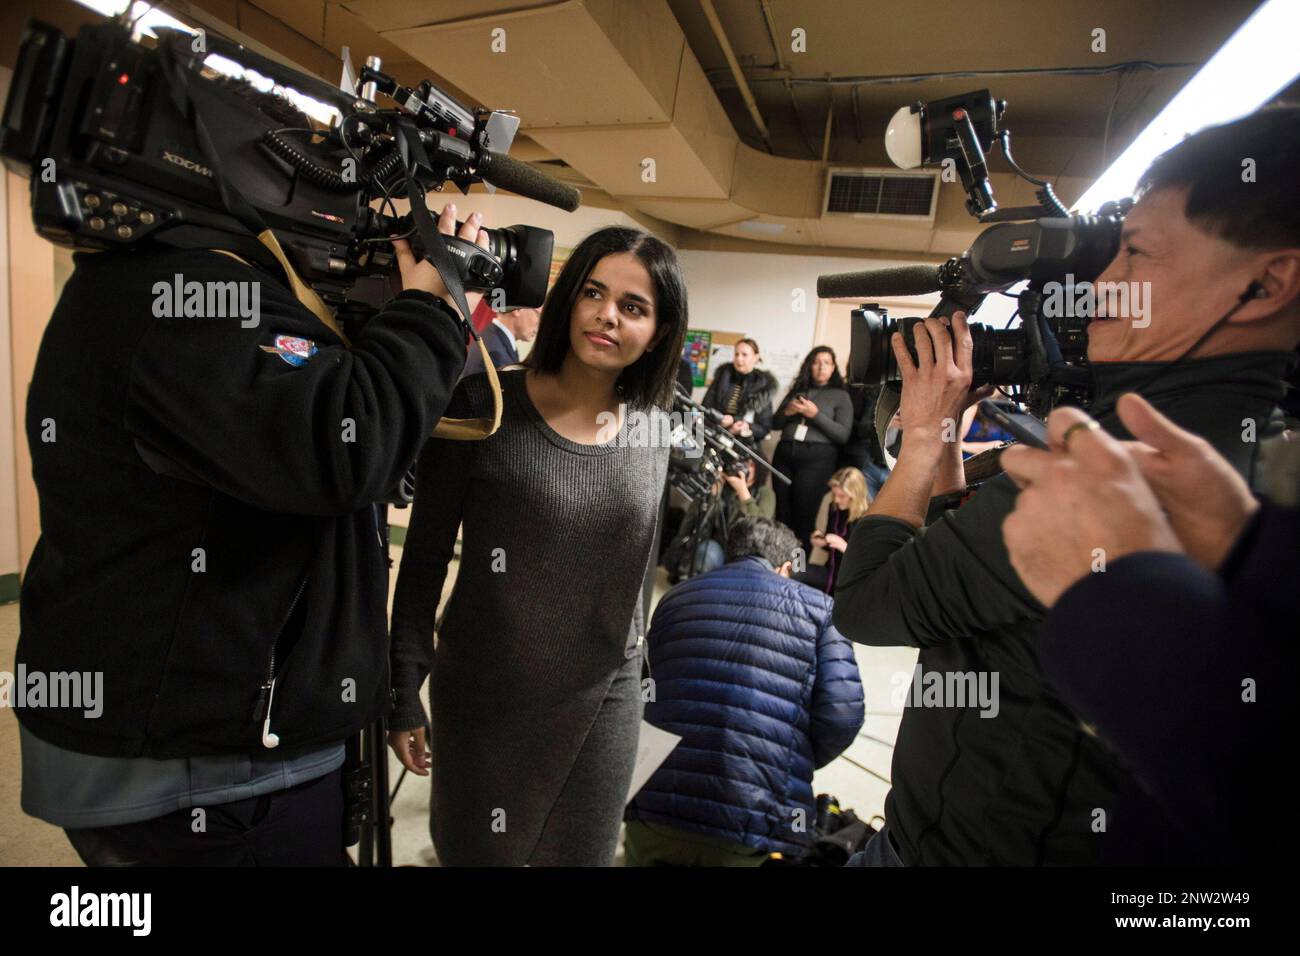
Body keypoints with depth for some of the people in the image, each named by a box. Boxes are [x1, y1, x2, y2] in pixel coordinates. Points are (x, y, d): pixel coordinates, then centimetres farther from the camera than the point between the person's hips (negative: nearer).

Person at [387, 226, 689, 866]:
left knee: (585, 855, 18)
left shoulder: (653, 428, -1)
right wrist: (405, 691, -7)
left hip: (607, 699, 4)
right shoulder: (484, 405, -14)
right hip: (483, 696, -3)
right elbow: (424, 557, -9)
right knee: (474, 853, 15)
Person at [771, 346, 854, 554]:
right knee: (782, 514, 1)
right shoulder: (797, 390, 18)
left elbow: (843, 435, -3)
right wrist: (787, 412, -2)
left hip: (817, 458, -4)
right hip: (785, 453, 4)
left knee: (804, 516, -4)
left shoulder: (841, 396, 7)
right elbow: (774, 423, 19)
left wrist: (816, 415, -12)